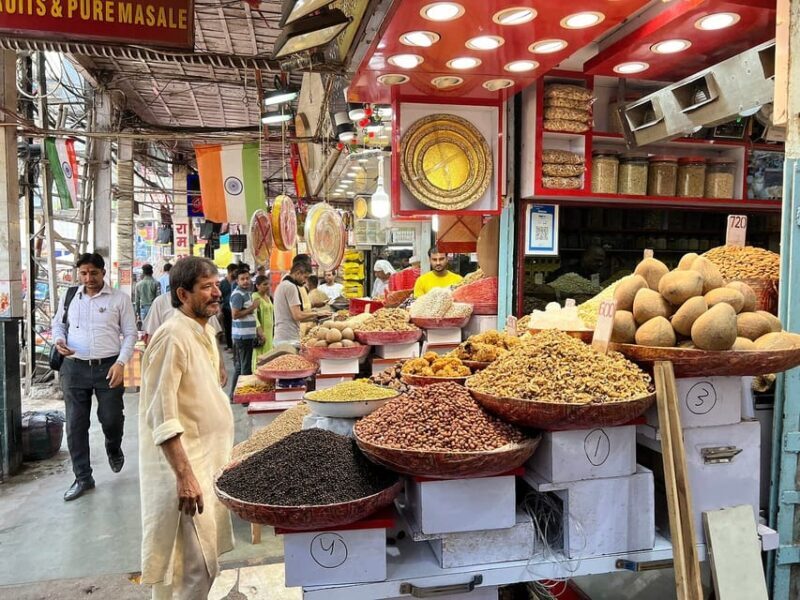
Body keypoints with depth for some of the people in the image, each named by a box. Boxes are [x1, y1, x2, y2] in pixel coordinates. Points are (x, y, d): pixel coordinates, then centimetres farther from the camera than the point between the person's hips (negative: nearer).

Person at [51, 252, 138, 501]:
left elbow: (130, 334, -1)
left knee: (111, 419, 1)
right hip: (74, 368, 3)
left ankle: (113, 449, 38)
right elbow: (58, 323, 20)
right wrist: (59, 340, -3)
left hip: (108, 367, -2)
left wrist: (121, 363, -12)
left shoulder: (119, 298, -1)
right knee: (75, 425, 6)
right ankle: (82, 478, 20)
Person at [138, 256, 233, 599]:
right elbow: (162, 417, -23)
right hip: (185, 464, -9)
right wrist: (184, 476, -25)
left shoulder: (204, 332, 9)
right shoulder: (173, 337, -19)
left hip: (209, 458, 9)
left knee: (204, 562, 19)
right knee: (197, 569, -3)